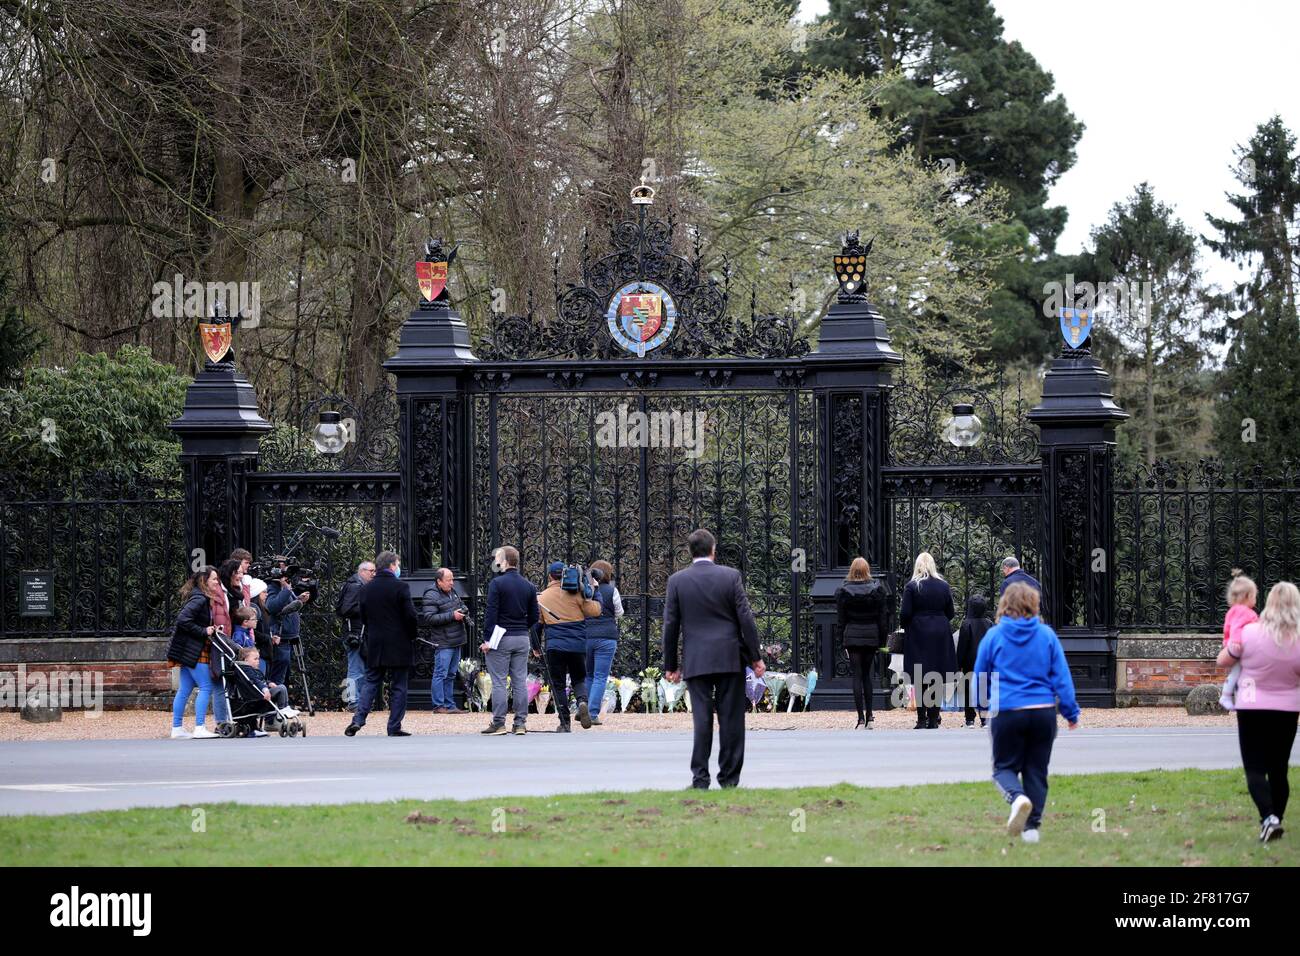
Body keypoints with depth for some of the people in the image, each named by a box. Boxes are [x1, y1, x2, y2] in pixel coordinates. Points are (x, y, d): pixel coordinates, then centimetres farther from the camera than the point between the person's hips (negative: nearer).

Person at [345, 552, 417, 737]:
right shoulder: (401, 587, -11)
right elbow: (410, 616, -12)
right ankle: (394, 727, 2)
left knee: (371, 682, 10)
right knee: (398, 687, 3)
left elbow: (363, 618, 10)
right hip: (399, 645, -4)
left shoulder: (366, 589, 4)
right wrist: (412, 636, 3)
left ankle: (358, 719, -5)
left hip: (374, 645, 4)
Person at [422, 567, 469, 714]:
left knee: (451, 674, 13)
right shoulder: (431, 596, -13)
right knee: (440, 674, -6)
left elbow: (461, 604, 29)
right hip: (443, 642, -9)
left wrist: (464, 612, 5)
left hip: (456, 640, 9)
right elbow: (429, 618, -21)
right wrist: (452, 616, -21)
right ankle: (438, 705, -2)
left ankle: (450, 705, 18)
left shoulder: (452, 591, 13)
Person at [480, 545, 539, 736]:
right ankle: (521, 723, 5)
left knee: (498, 682, -3)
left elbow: (491, 613, -13)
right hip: (522, 638, 5)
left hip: (500, 639, -5)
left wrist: (487, 639, -10)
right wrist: (535, 644, 19)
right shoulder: (529, 586, 10)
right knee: (520, 682, 6)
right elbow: (534, 618, 12)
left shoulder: (497, 583, -8)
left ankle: (498, 723, -5)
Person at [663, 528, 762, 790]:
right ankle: (729, 777, 6)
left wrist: (670, 665, 9)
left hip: (696, 661, 1)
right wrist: (755, 657, 2)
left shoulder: (677, 581, 0)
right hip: (730, 659, -1)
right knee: (731, 719, 4)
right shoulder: (730, 576, -2)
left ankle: (700, 778, -4)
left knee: (701, 719, 1)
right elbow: (745, 618, -3)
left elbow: (670, 625, 2)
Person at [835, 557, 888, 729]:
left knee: (857, 676, -1)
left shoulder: (843, 591, -3)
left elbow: (841, 618, 1)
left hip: (852, 636, -2)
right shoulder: (877, 589, -1)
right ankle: (869, 716, 13)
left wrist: (843, 637, 9)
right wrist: (883, 638, 8)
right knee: (867, 675, 15)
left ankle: (861, 718, -8)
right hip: (872, 636, 2)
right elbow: (883, 616, 2)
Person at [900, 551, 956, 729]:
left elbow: (905, 613, -10)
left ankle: (922, 719, -3)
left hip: (918, 635, -3)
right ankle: (933, 719, 7)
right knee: (937, 680, 7)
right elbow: (950, 613, 7)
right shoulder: (943, 586, 3)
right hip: (941, 635, 3)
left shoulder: (912, 587, -8)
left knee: (920, 681, 0)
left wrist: (904, 625, 10)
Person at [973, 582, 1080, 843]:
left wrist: (986, 703, 29)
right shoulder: (1047, 635, 0)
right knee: (1036, 770, 13)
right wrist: (1071, 712, 9)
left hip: (1006, 712, -2)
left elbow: (980, 678, 9)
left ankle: (1017, 797, -22)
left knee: (1004, 767, 10)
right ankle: (1032, 826, 8)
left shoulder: (993, 636, -2)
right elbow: (1061, 677, 1)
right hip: (1043, 712, 2)